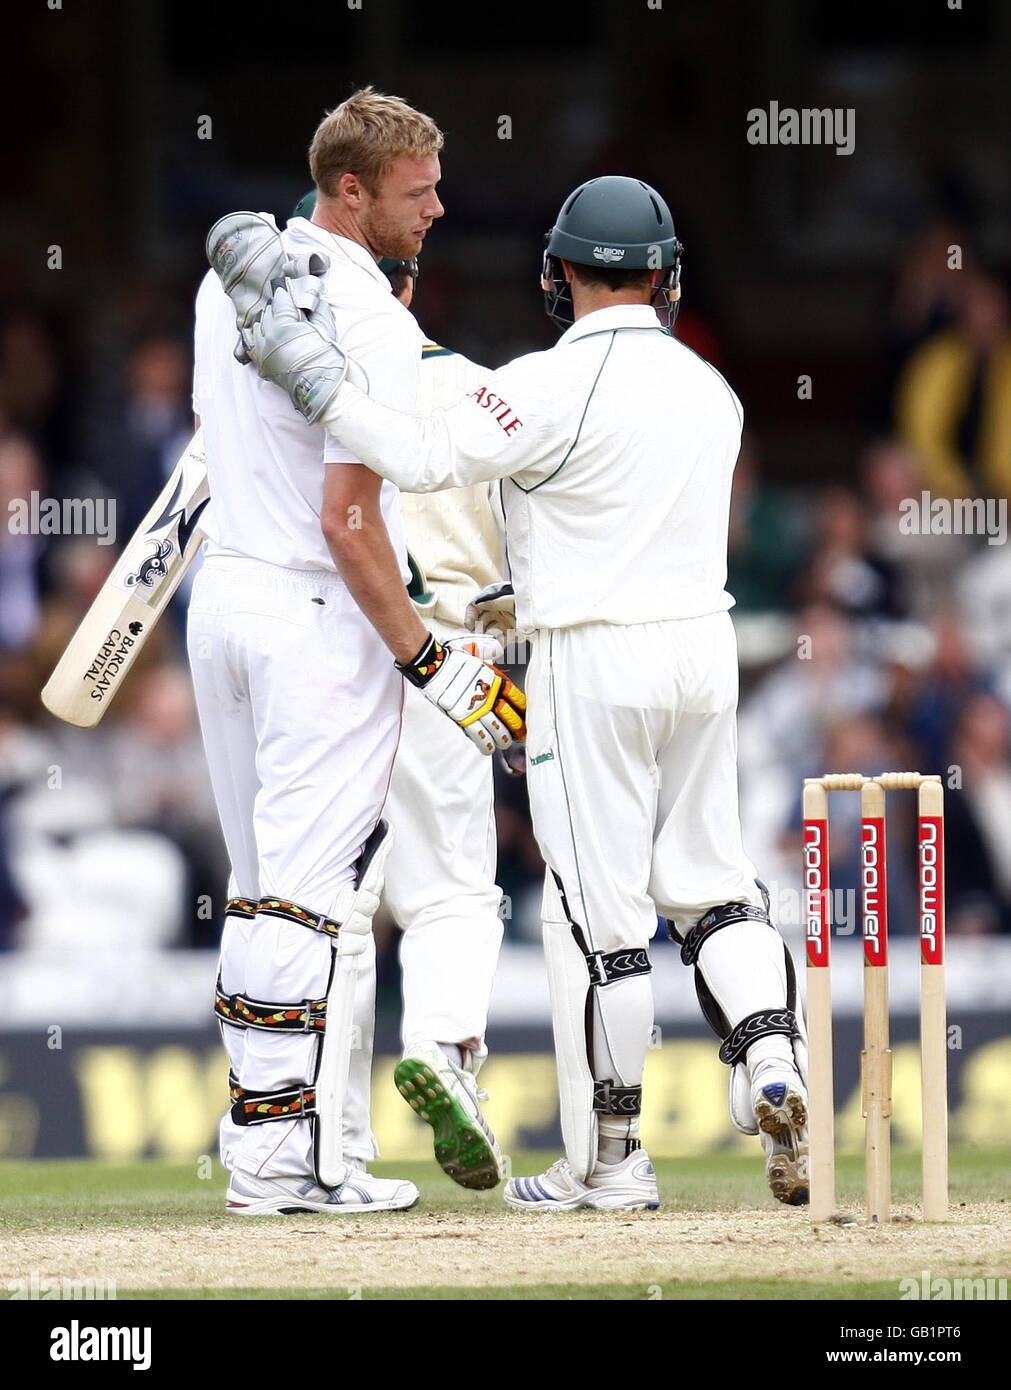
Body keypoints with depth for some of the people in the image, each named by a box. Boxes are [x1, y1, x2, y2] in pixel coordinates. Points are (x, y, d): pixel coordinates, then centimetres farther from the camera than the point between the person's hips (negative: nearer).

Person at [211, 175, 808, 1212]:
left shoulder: (556, 384, -13)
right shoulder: (710, 391, 9)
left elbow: (423, 457, -23)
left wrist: (314, 379, -16)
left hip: (592, 660, -6)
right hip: (703, 640, 6)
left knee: (596, 908, 0)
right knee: (709, 882, 15)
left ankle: (608, 1161, 4)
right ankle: (774, 1067, -7)